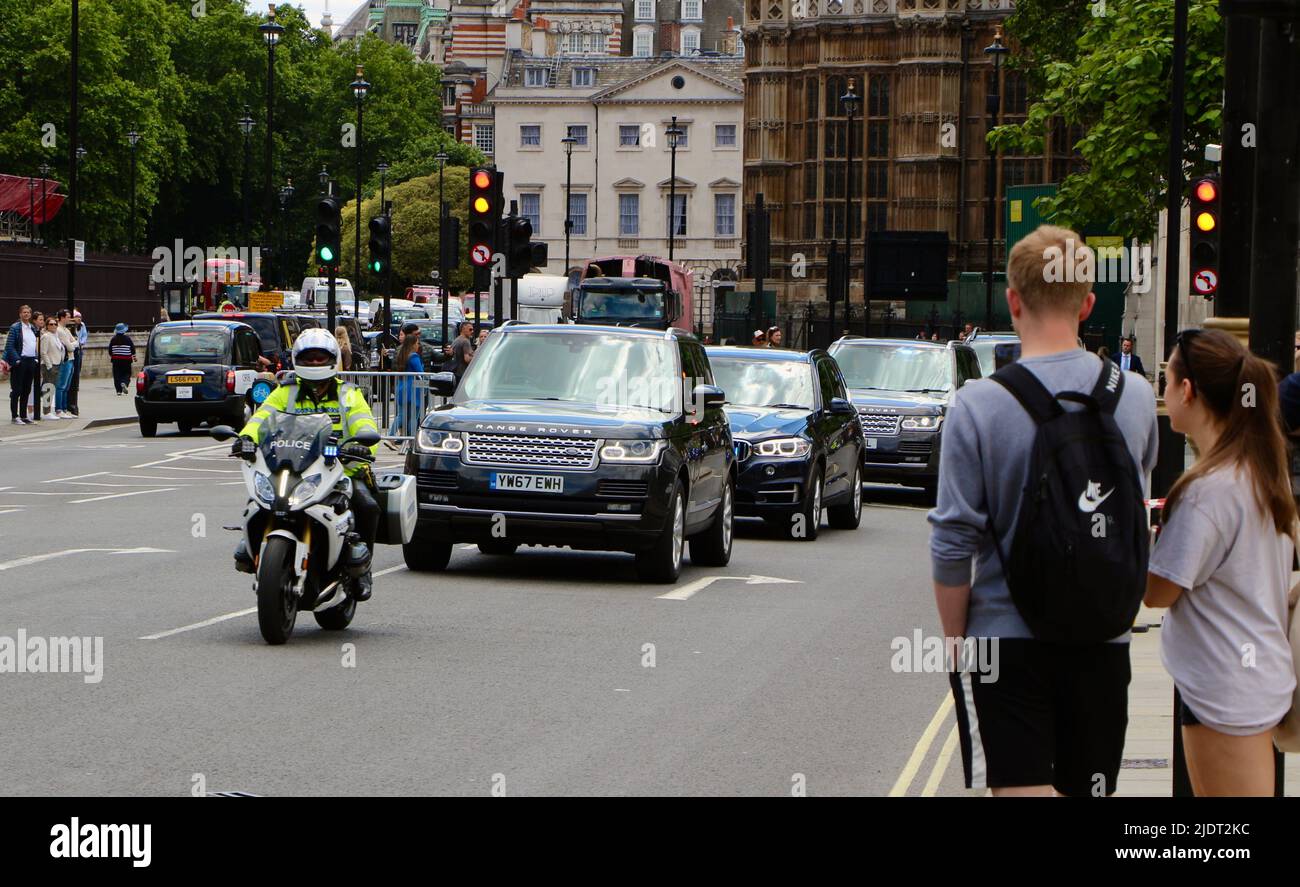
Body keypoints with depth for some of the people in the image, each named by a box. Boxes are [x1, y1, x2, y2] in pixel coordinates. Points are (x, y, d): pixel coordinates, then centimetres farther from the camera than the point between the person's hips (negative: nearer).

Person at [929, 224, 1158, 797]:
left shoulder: (977, 405, -13)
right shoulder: (1135, 397, -3)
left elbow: (954, 543, -11)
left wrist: (955, 639, 0)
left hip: (1005, 639, -4)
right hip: (1102, 641, 4)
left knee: (1021, 787, -3)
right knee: (1088, 787, 16)